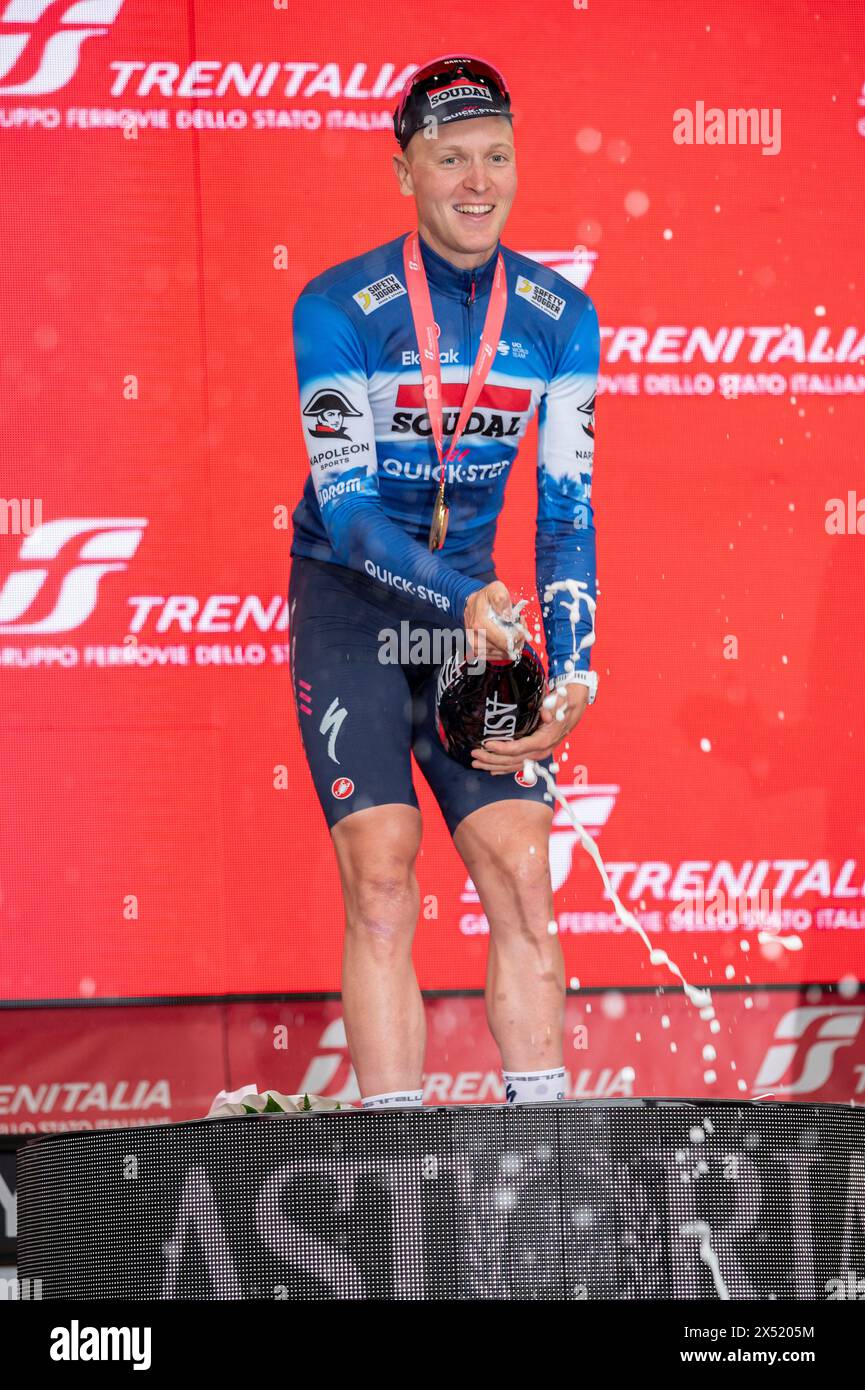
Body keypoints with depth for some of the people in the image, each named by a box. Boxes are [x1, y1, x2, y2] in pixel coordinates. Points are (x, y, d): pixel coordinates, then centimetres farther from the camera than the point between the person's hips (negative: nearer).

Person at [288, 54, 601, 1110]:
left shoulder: (560, 318, -1)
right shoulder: (339, 308, -14)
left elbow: (567, 514, 0)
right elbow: (346, 509, -18)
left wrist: (571, 678, -11)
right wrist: (463, 600, -33)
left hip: (478, 612, 4)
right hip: (350, 607, -4)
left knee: (521, 879, -6)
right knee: (381, 884, -14)